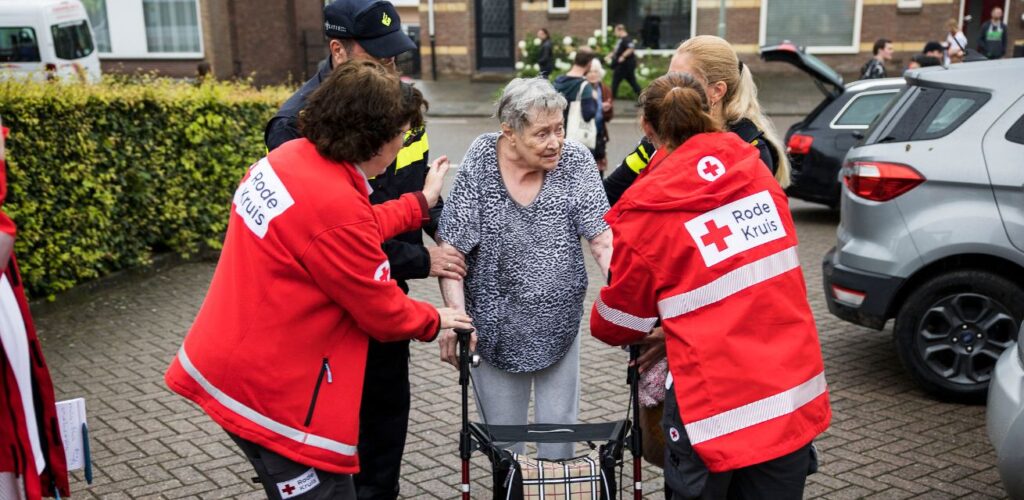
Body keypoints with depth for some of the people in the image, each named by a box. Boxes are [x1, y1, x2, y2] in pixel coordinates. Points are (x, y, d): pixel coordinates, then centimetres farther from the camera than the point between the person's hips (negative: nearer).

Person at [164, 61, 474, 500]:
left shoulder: (289, 157, -1)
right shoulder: (337, 209, -28)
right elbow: (384, 315, -14)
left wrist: (422, 201, 18)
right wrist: (435, 319, 5)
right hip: (272, 393, -10)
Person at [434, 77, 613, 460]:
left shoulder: (575, 161, -9)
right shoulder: (480, 163, -12)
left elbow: (603, 241, -12)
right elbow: (452, 248, -13)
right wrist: (457, 316, -24)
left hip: (560, 327, 1)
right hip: (495, 330, -1)